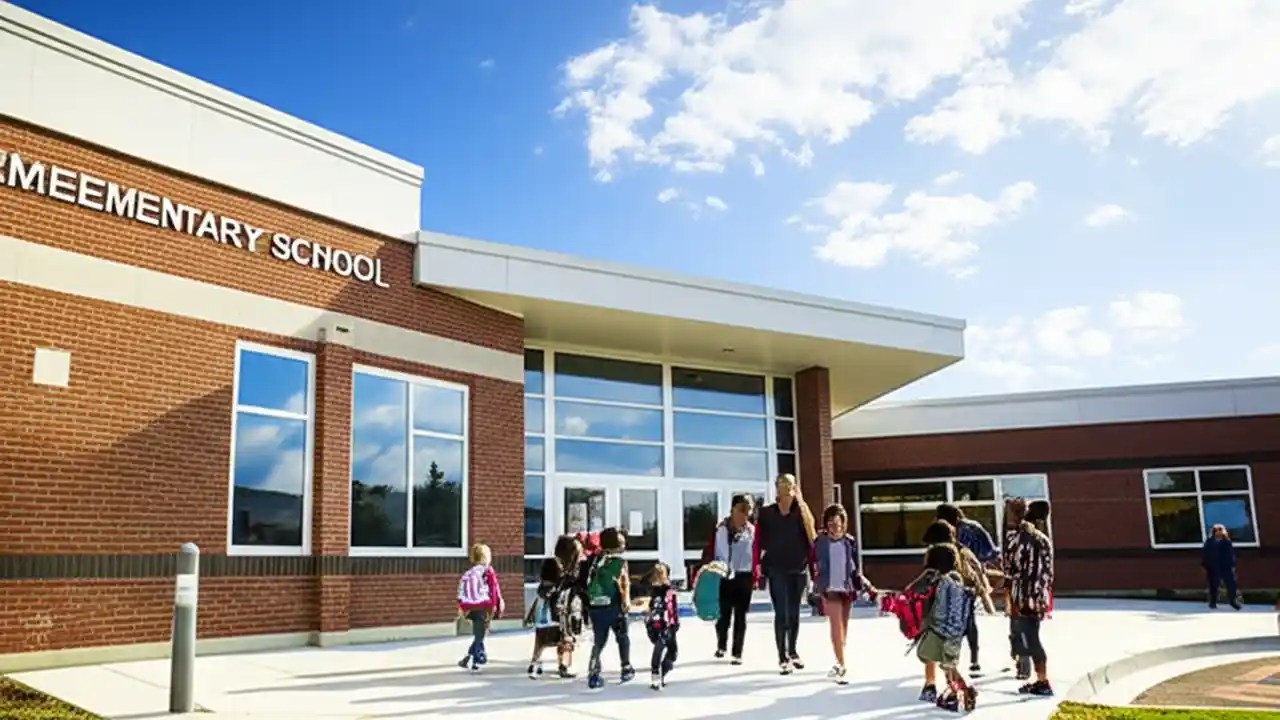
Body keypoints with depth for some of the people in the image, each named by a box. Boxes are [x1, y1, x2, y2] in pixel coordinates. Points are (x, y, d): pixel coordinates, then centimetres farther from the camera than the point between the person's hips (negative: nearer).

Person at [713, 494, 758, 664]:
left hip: (744, 576, 1)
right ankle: (721, 645, 33)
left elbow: (755, 554, 2)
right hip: (724, 576, -1)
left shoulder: (752, 530, -1)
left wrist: (755, 577, 1)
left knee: (740, 616, 7)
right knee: (724, 613, 8)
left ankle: (737, 653, 16)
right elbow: (715, 552, -6)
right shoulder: (722, 529, -7)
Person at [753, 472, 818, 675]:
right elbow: (758, 541, -1)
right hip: (776, 569, -2)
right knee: (781, 613, -5)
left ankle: (792, 652, 29)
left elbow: (811, 538, -5)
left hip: (799, 568, 2)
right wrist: (756, 566, -4)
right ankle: (783, 657, 1)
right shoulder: (766, 513, 0)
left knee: (794, 613, 13)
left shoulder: (802, 511, 2)